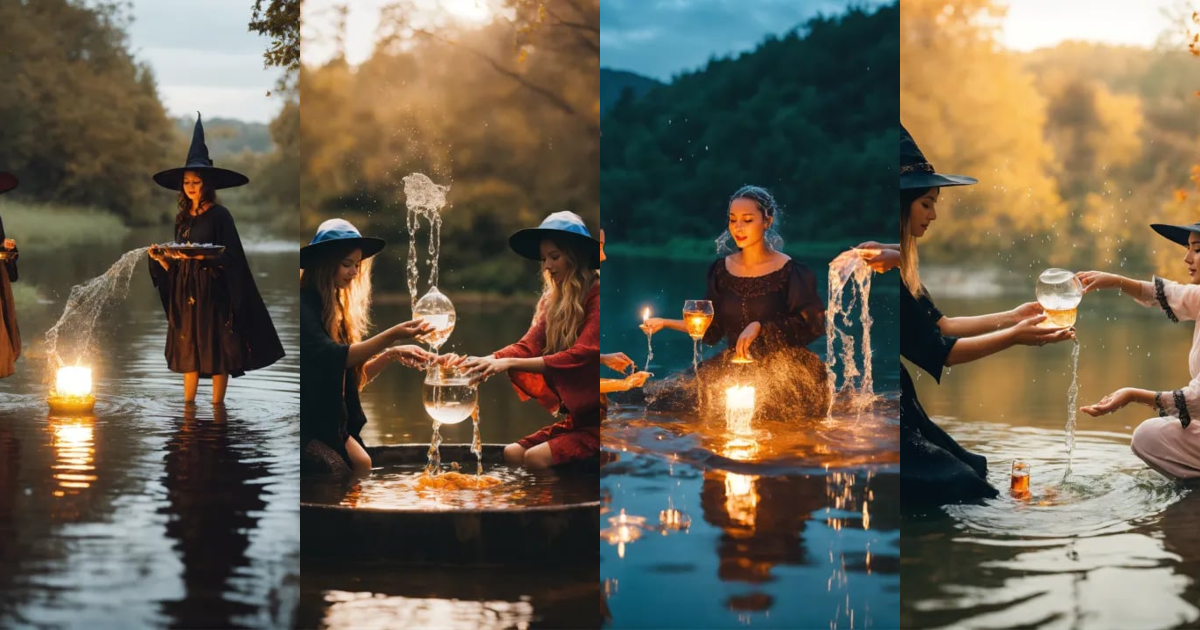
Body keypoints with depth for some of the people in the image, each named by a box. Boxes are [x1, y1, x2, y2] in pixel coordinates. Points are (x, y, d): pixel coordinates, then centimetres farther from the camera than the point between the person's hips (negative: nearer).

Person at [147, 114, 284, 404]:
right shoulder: (182, 218, 13)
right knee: (188, 353, 6)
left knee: (216, 354, -3)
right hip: (186, 293, 6)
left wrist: (202, 256, -25)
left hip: (212, 292, -6)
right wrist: (162, 258, -5)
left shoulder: (219, 214, -5)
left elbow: (230, 258, -11)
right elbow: (176, 265, 14)